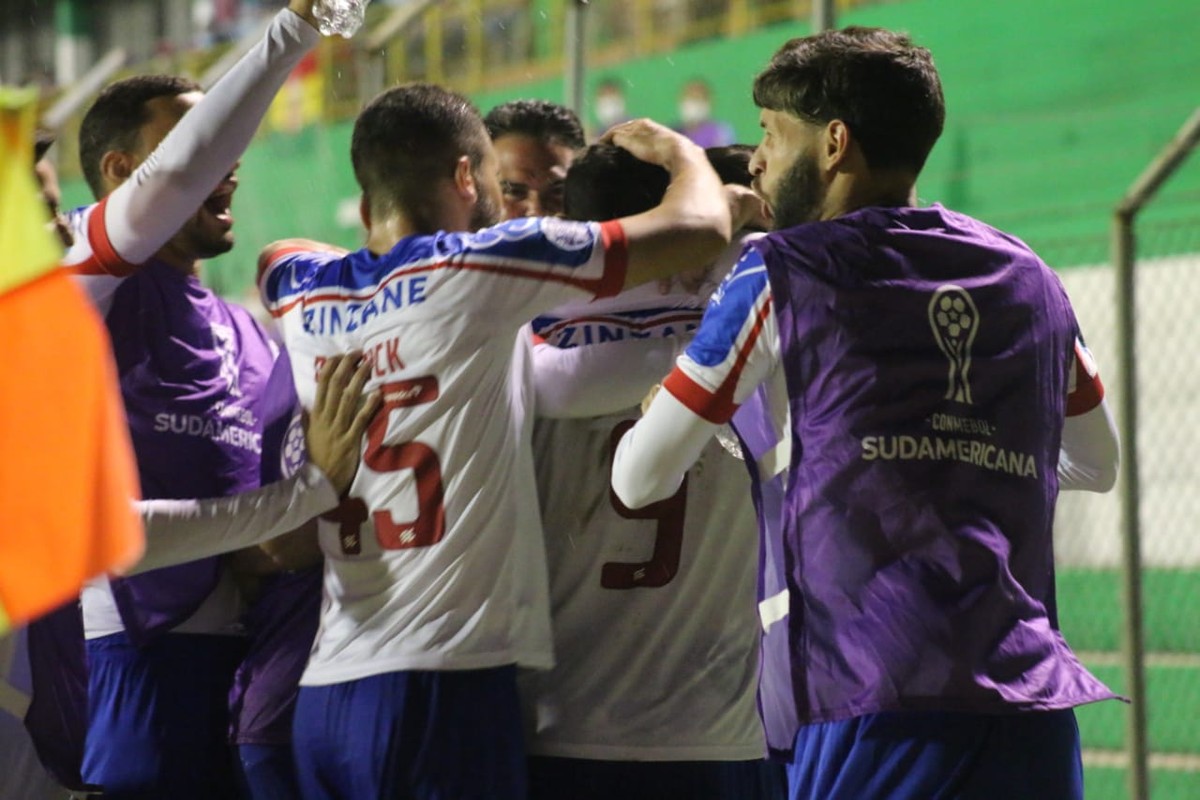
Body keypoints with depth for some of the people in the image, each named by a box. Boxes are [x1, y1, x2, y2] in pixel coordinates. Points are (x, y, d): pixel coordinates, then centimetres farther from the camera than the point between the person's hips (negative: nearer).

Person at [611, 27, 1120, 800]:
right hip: (1033, 711, 5)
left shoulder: (782, 275, 2)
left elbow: (640, 480, 7)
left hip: (875, 710, -5)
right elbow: (1098, 463, 31)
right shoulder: (1030, 280, 15)